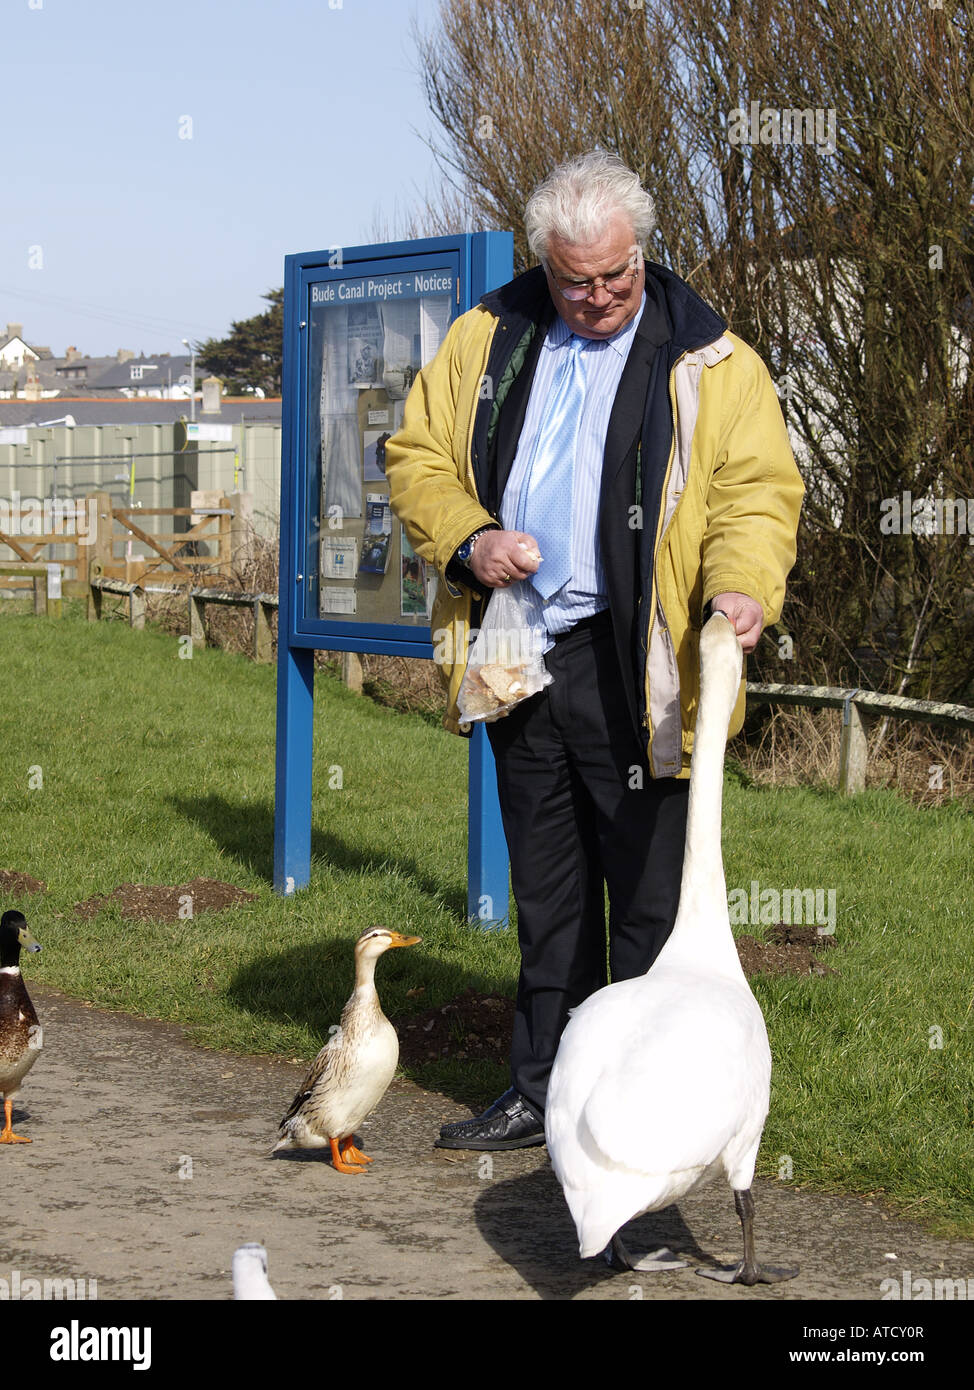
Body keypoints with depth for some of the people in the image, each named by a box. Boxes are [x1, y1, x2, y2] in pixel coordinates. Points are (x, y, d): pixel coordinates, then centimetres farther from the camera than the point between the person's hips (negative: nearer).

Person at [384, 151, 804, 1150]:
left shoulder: (708, 362, -2)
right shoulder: (487, 340, 9)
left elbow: (757, 489, -6)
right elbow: (416, 458, 12)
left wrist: (740, 582, -25)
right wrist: (467, 539, -6)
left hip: (636, 672, -4)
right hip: (521, 662, 5)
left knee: (648, 899, -1)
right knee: (545, 895, 15)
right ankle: (542, 1093, 25)